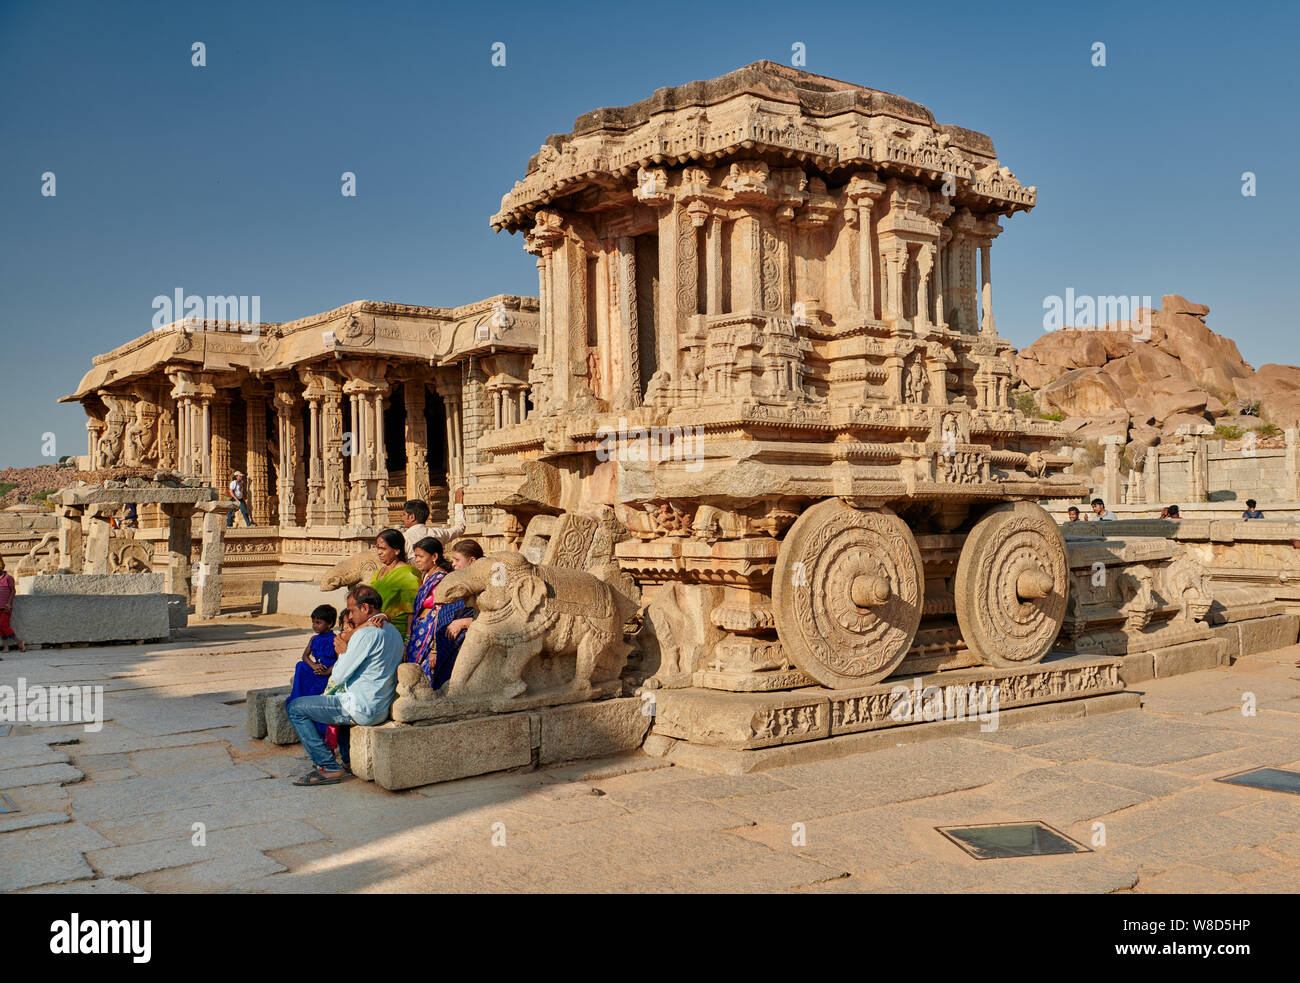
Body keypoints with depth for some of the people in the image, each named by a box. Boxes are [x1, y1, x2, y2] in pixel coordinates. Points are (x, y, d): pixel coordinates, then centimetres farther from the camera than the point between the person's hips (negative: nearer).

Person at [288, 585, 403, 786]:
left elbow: (338, 676, -14)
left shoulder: (365, 633, -20)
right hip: (383, 708, 10)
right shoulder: (393, 632, 10)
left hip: (362, 709, -10)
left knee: (295, 708, 0)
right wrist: (346, 648, 7)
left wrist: (343, 651, 2)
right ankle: (349, 759, 31)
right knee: (338, 697, 38)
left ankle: (327, 768, -2)